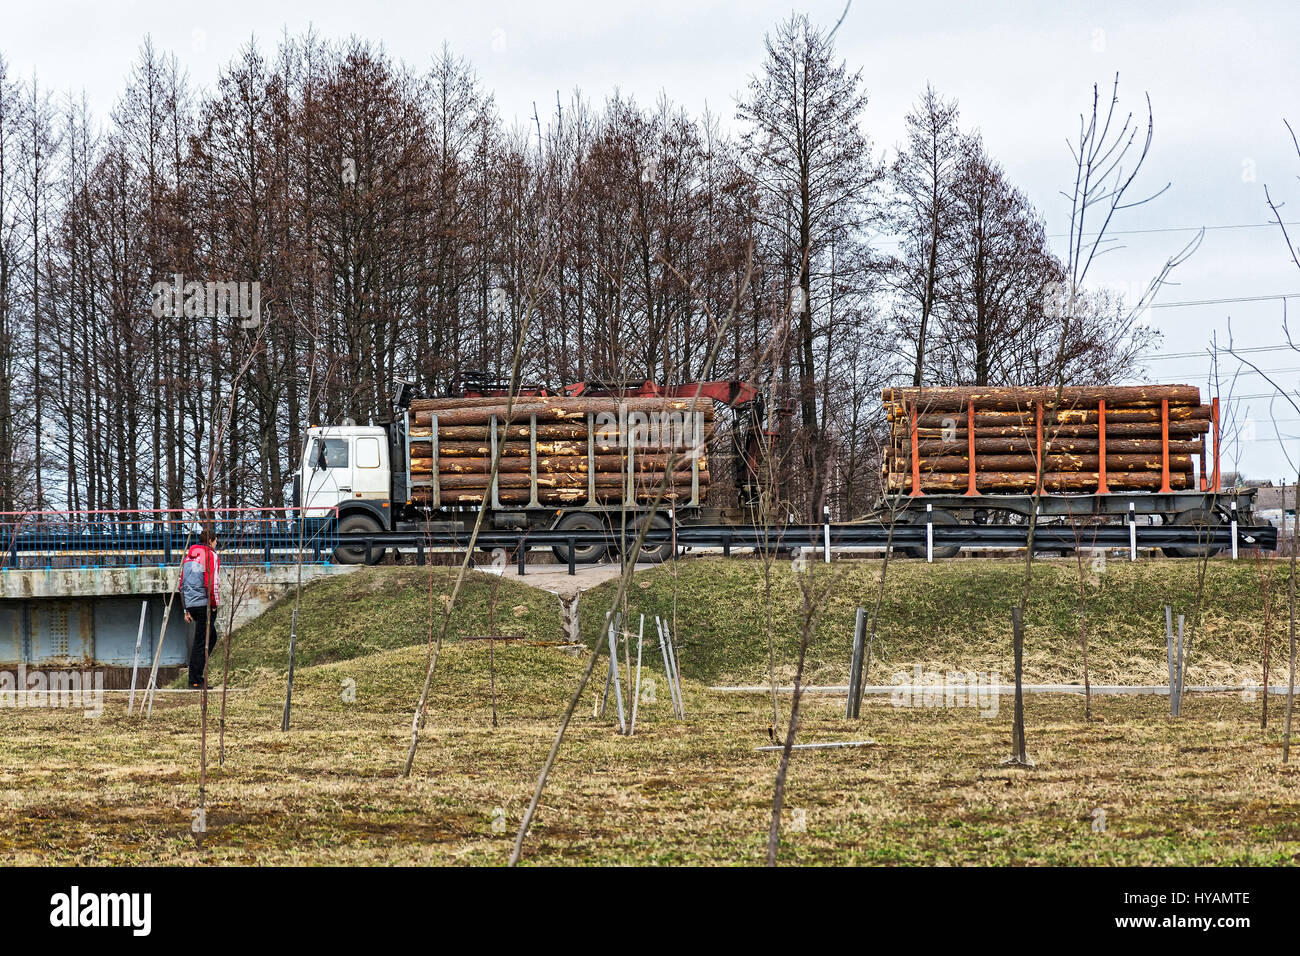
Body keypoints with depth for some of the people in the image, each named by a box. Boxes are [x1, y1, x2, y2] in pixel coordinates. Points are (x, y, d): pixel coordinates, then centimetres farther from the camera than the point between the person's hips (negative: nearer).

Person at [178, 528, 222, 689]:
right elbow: (210, 583, -18)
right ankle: (195, 681, -2)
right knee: (201, 642, -4)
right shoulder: (210, 556, -8)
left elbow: (181, 585, 19)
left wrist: (187, 610, 22)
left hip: (191, 604, 8)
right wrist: (214, 604, -7)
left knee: (211, 637, 20)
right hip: (205, 604, -8)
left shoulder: (189, 556, 17)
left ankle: (196, 676, 14)